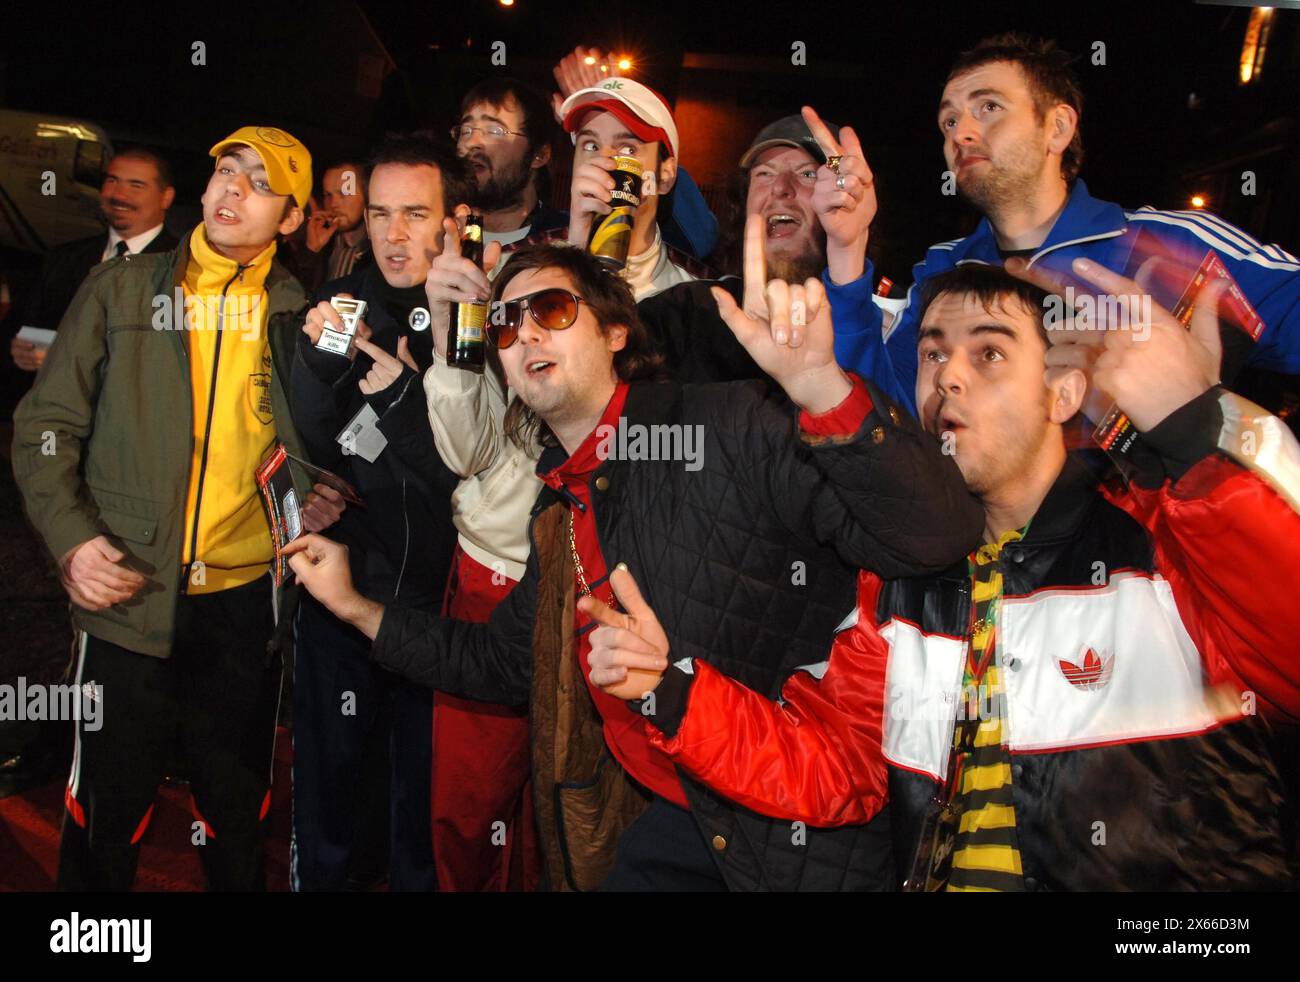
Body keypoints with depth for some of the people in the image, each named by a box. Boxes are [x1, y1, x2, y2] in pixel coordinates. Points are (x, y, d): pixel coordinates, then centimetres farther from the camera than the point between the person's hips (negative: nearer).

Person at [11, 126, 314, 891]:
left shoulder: (300, 314, 5)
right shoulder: (122, 290, 3)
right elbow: (48, 424, 3)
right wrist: (72, 538, -8)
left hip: (246, 599, 1)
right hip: (130, 595, 0)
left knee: (238, 813, 16)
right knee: (109, 808, 11)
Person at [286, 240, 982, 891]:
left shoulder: (729, 428, -14)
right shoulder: (557, 508, 11)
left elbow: (937, 535, -25)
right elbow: (505, 661, 22)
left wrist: (816, 385, -41)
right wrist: (354, 606, 19)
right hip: (668, 829, 6)